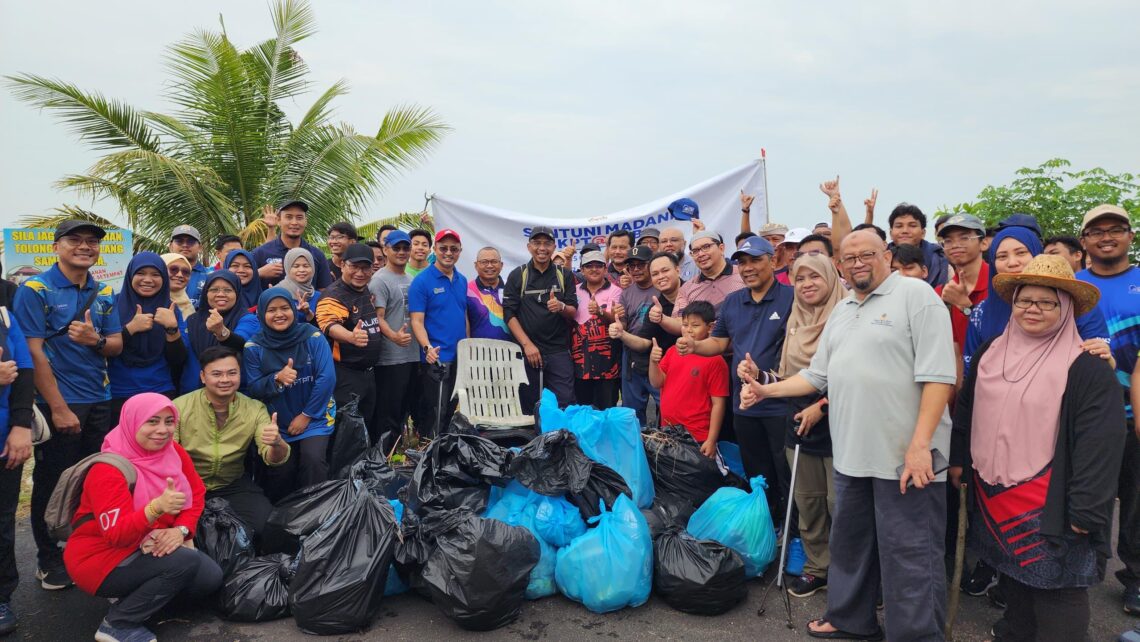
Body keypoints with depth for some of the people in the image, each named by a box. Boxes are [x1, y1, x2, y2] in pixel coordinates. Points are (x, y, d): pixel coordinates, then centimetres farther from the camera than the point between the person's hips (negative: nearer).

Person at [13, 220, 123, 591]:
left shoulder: (104, 294, 9)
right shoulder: (35, 290, -7)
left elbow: (117, 346, 9)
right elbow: (34, 352, -12)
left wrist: (96, 340, -15)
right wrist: (59, 408, -16)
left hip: (99, 402, 5)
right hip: (58, 402, -5)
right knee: (53, 483, 5)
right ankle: (49, 560, 21)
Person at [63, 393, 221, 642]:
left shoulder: (174, 452, -3)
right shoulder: (108, 469, -23)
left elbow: (197, 495, 1)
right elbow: (118, 535, -29)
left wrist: (181, 530, -18)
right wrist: (157, 507, -47)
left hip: (148, 549, 7)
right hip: (102, 559, -7)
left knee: (210, 578, -11)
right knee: (187, 562, -27)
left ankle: (136, 594, 10)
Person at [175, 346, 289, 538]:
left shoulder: (255, 409, -6)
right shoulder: (180, 407, -12)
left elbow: (273, 458, -14)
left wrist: (277, 443, -40)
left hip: (233, 486, 1)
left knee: (267, 524, -20)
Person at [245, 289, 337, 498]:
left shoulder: (313, 337, -10)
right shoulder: (254, 346, -5)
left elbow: (327, 378, -13)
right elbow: (253, 389, -5)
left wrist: (307, 415, -13)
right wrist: (277, 378, -25)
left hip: (315, 415, -1)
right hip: (277, 421, 1)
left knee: (313, 459, -22)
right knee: (281, 469, -8)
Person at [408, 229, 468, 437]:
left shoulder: (462, 281, 11)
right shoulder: (422, 281, -8)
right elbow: (417, 321, -13)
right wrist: (427, 347, -28)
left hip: (460, 358, 6)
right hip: (436, 359, -6)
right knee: (436, 416, -4)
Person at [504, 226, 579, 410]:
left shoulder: (565, 275, 8)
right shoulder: (517, 276, 4)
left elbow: (573, 313, 5)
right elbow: (509, 314, -2)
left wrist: (561, 307, -18)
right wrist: (527, 344, -11)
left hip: (559, 351, 1)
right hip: (527, 350, 0)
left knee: (565, 405, -4)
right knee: (529, 408, 6)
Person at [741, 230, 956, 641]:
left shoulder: (915, 294, -8)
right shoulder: (842, 309, 16)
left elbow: (937, 374, -16)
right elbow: (818, 375, 20)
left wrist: (919, 444, -22)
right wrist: (767, 390, 9)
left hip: (904, 453, -8)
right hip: (851, 451, 8)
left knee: (910, 554, 2)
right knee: (850, 542, 20)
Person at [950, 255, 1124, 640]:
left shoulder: (1086, 367, -12)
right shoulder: (991, 353, 7)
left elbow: (1100, 442, -16)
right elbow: (966, 409, 17)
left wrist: (1084, 510, -18)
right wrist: (958, 460, 16)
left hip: (1050, 508, -6)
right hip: (993, 500, 6)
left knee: (1056, 593, 4)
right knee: (1012, 580, 21)